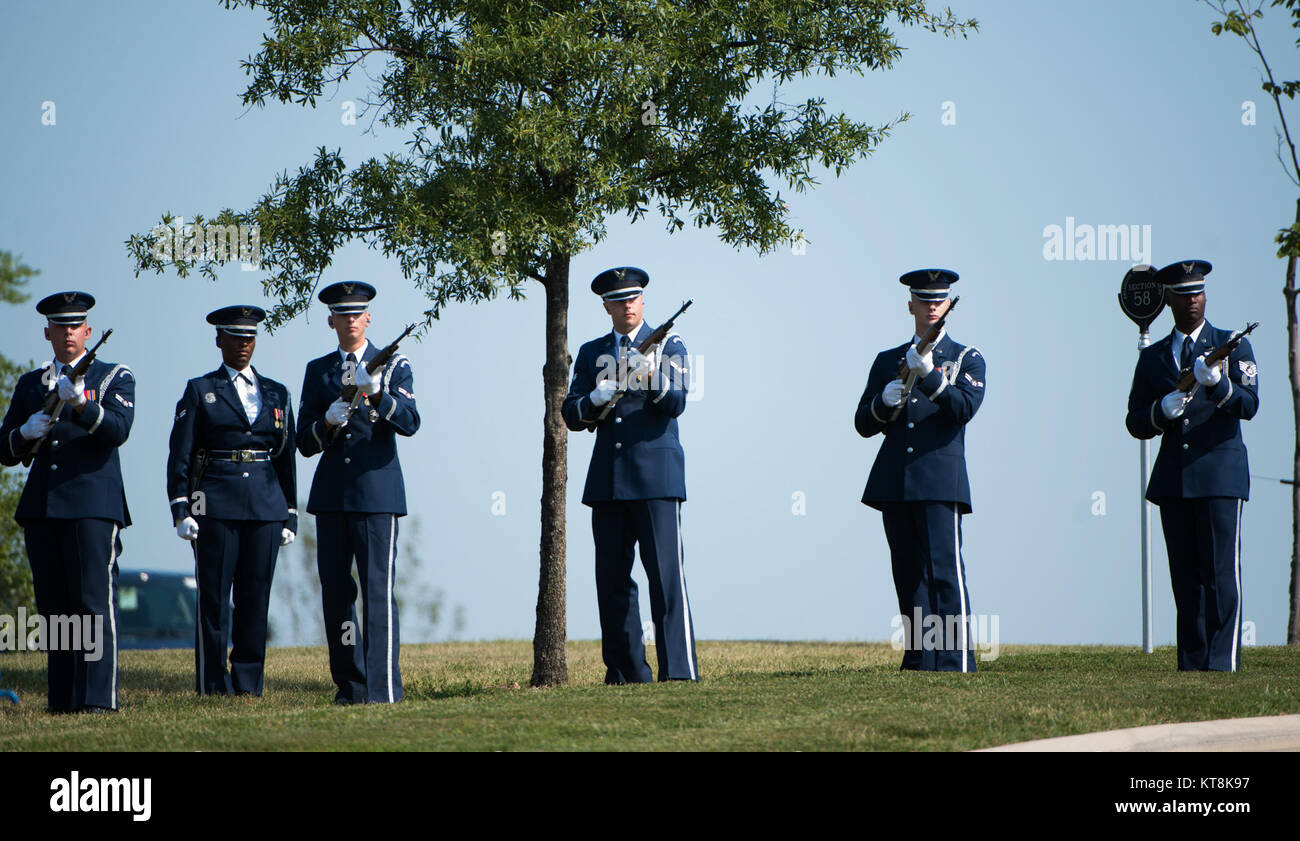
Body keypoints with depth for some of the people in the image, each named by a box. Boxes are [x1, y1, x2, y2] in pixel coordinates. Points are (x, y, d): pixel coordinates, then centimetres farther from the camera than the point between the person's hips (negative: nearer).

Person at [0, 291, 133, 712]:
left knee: (94, 603, -12)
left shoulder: (115, 377, 7)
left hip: (93, 505, -4)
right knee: (53, 610, 4)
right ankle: (62, 700, 7)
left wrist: (80, 404, -29)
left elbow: (118, 430, -12)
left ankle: (96, 699, -16)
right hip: (41, 508, 4)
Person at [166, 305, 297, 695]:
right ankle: (213, 685, 0)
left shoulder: (276, 394, 15)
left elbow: (285, 458, 15)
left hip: (265, 506, 3)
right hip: (215, 507, -3)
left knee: (255, 597, 1)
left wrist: (289, 516, 10)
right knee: (214, 596, -3)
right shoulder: (200, 391, 6)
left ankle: (248, 684, 7)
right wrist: (181, 509, -8)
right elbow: (180, 455, 2)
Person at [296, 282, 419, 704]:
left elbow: (410, 423, -12)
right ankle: (350, 685, 12)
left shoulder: (393, 365, 5)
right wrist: (328, 422, -13)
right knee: (335, 590, 4)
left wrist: (377, 393, -29)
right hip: (332, 495, 4)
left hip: (377, 493, -4)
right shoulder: (318, 371, 13)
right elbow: (305, 443, 9)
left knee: (378, 590, -11)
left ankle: (383, 688, -14)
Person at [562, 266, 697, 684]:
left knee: (666, 574, -11)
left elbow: (676, 403, -8)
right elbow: (570, 415, 10)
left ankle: (680, 671, -13)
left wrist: (652, 379, -28)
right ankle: (626, 673, 9)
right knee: (612, 579, 3)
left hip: (656, 476, -4)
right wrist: (595, 400, -12)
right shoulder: (592, 353, 16)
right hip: (608, 479, 4)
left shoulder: (669, 345, 6)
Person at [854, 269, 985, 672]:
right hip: (894, 484, 4)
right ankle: (919, 659, 7)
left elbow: (964, 408, -10)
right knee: (908, 575, 4)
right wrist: (885, 402, -9)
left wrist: (929, 375, -24)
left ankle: (955, 661, -13)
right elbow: (863, 424, 12)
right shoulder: (887, 361, 17)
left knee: (944, 569, -12)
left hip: (941, 482, -4)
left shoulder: (967, 359, 8)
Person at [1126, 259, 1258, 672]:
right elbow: (1135, 424, 12)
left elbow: (1249, 405, -8)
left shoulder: (1234, 347, 6)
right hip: (1173, 479, 3)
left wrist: (1217, 383, -27)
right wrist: (1161, 411, -10)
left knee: (1221, 572, -10)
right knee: (1185, 575, 3)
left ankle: (1222, 663, -11)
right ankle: (1191, 664, 6)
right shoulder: (1152, 358, 15)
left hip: (1220, 474, -3)